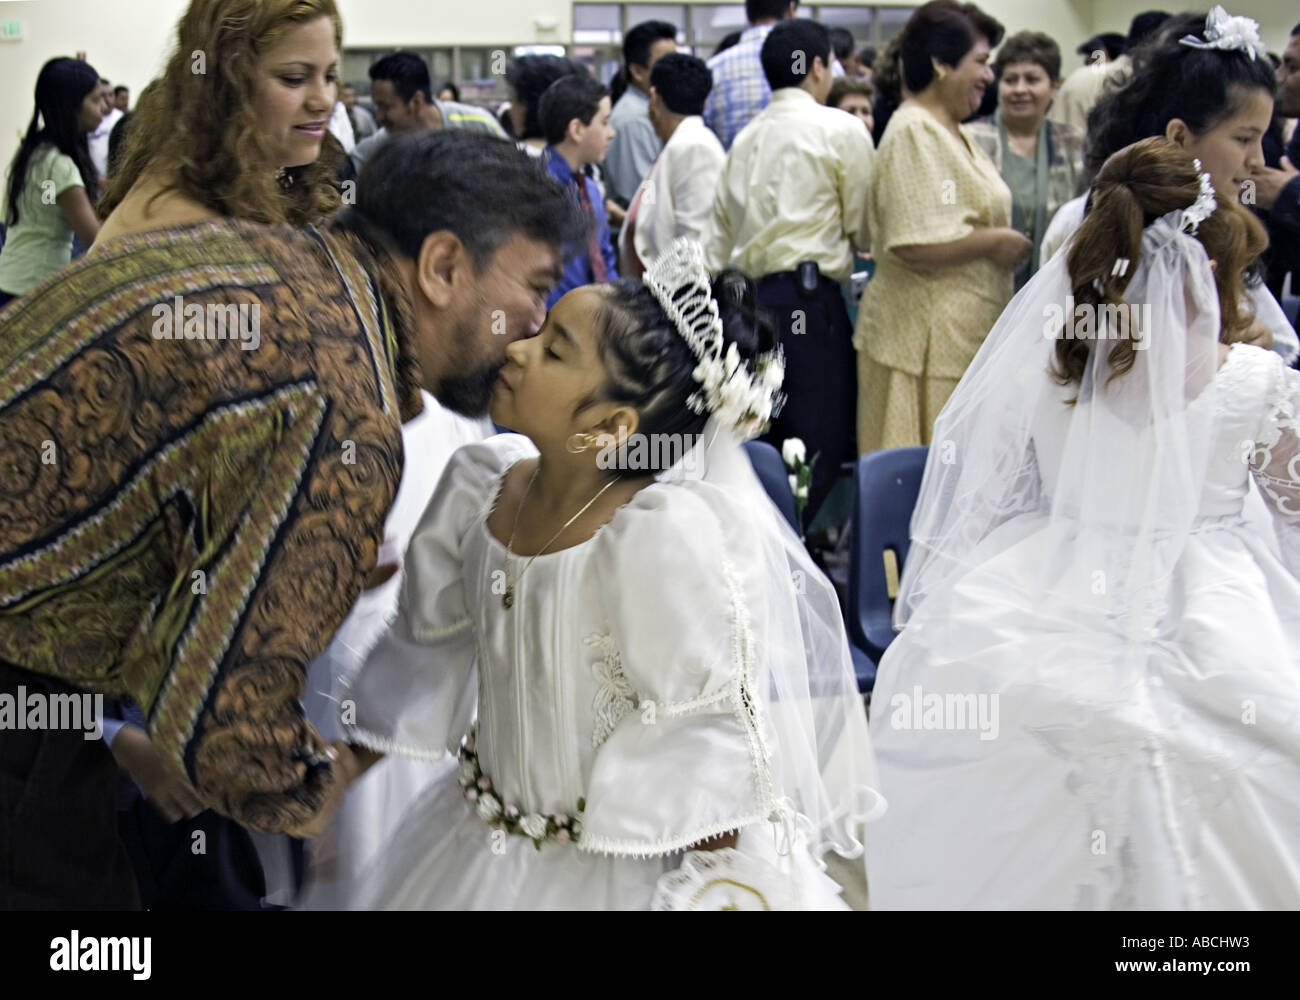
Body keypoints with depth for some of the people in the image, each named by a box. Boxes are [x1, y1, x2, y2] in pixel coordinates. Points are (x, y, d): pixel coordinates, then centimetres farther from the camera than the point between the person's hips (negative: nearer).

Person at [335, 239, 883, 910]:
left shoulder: (663, 535, -30)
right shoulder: (482, 487, -9)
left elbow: (707, 756, -23)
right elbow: (428, 642, 8)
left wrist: (723, 892, -17)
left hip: (626, 875, -6)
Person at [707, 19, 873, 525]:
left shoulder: (745, 137, 15)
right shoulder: (840, 130, -1)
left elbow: (719, 239, 13)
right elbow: (864, 231, 2)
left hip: (750, 298, 7)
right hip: (810, 297, -7)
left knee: (768, 444, 14)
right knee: (817, 448, -4)